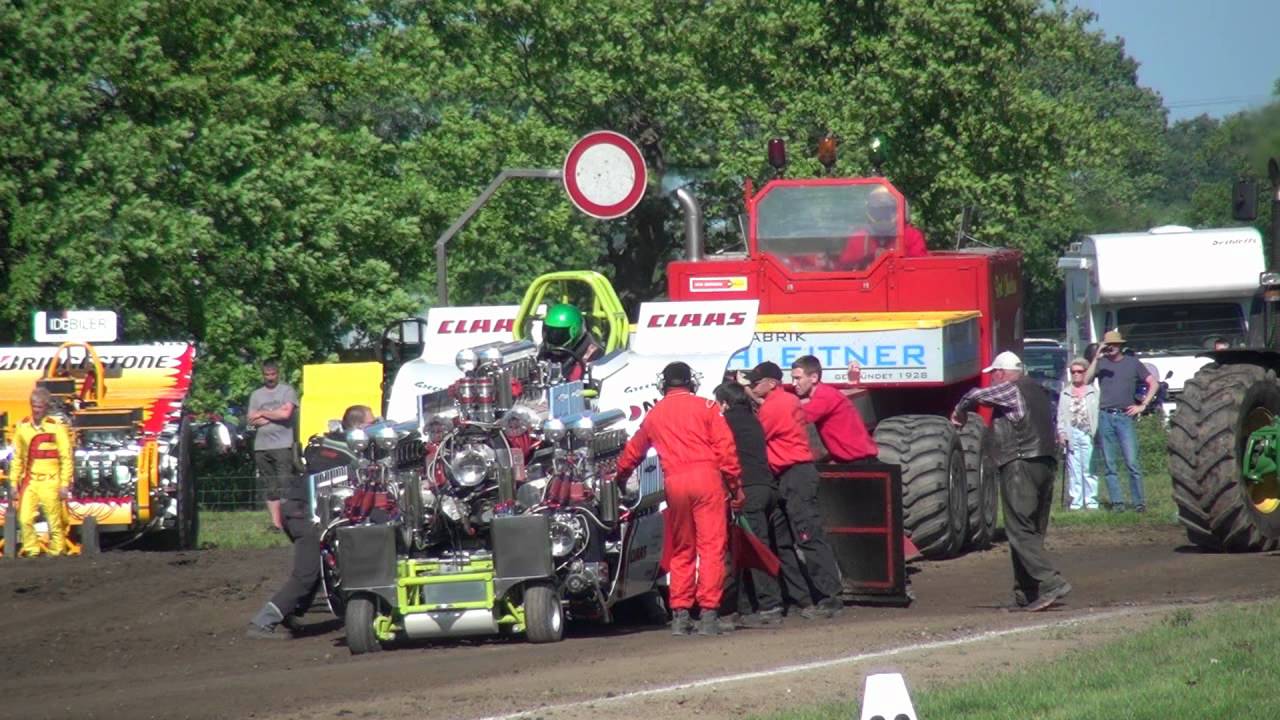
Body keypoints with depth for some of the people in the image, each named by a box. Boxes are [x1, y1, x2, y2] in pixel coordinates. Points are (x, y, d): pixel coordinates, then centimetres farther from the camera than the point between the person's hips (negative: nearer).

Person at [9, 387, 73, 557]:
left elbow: (66, 458, -3)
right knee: (25, 519, -7)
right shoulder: (22, 427, 8)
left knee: (54, 522, -2)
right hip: (29, 481, 3)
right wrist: (14, 483, 11)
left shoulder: (56, 427, -5)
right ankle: (31, 551, 5)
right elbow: (17, 458, 15)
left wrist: (65, 485, -7)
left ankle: (56, 552, 7)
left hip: (50, 482, -3)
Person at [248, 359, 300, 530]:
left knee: (284, 485, -11)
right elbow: (252, 420, 6)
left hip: (282, 445, -4)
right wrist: (274, 416, -5)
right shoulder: (256, 395, 16)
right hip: (261, 446, 4)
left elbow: (286, 413, -10)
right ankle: (275, 522, 5)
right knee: (269, 487, 4)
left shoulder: (287, 391, 4)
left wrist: (262, 414, 0)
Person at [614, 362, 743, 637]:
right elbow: (725, 447, -2)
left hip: (674, 482, 3)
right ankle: (708, 613, -12)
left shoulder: (654, 414, 19)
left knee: (681, 551, 12)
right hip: (707, 476, -3)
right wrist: (736, 484, 1)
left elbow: (633, 451, 32)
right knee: (712, 546, -4)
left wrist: (620, 478, 50)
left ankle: (680, 614, 8)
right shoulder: (705, 407, 7)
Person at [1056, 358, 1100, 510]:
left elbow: (1098, 412, 1)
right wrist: (1061, 433, 1)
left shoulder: (1093, 391, 5)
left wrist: (1097, 433, -8)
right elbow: (1061, 415, 12)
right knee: (1073, 469, 2)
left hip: (1088, 433, -3)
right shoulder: (1065, 393, 15)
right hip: (1072, 433, 3)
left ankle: (1091, 501, 0)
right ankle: (1076, 502, 5)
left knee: (1089, 469, -4)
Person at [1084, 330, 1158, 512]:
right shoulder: (1101, 363, 10)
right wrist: (1096, 359, -11)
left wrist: (1143, 405, 3)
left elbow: (1154, 384, 11)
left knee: (1132, 462, -10)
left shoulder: (1132, 363, 8)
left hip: (1125, 417, -2)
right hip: (1105, 417, 2)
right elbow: (1086, 380, -5)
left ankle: (1139, 502, -5)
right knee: (1109, 465, 2)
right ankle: (1117, 502, 6)